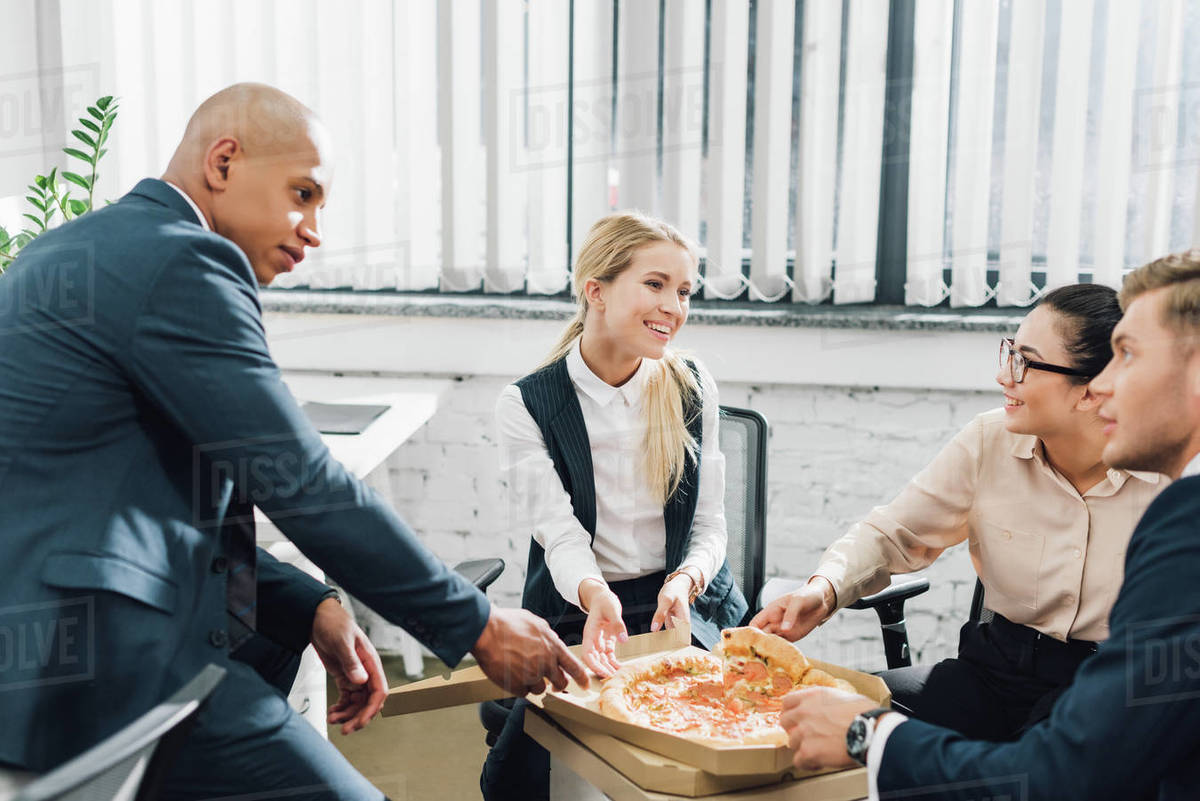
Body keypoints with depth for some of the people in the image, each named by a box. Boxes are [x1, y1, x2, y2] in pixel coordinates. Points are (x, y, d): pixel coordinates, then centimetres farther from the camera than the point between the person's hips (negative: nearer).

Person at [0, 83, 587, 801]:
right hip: (87, 654, -10)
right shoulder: (182, 263, -13)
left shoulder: (89, 251, 17)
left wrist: (313, 609, 8)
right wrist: (479, 627, -6)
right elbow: (305, 488, -15)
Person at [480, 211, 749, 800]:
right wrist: (594, 595, -35)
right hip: (578, 614, -1)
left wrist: (685, 580, -18)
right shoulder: (526, 405, -4)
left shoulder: (692, 388, 4)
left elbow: (710, 525, 4)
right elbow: (560, 533, -13)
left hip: (684, 605, 2)